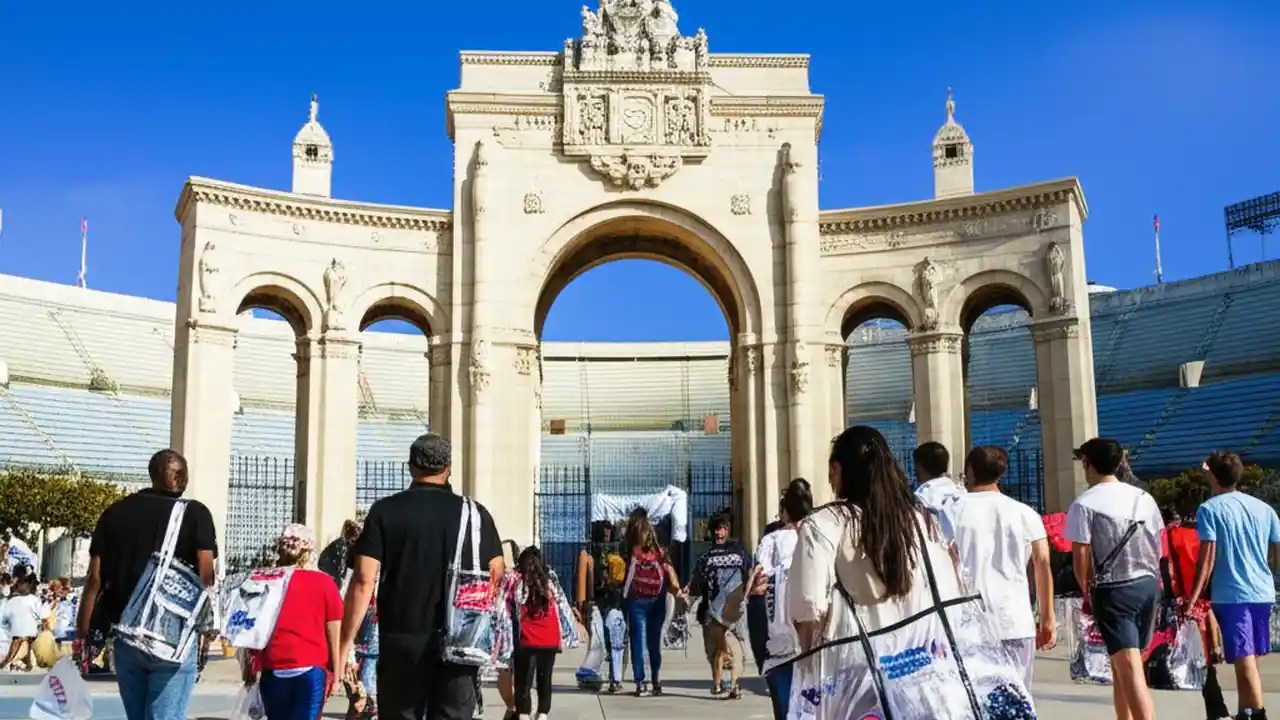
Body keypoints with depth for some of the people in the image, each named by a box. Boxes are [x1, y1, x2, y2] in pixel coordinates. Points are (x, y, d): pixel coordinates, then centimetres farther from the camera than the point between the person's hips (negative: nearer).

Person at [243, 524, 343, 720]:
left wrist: (252, 667, 11)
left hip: (272, 671, 2)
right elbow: (333, 632, -3)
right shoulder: (324, 582, -3)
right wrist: (336, 669, 3)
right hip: (311, 670, -2)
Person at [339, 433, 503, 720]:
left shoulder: (385, 511, -2)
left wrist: (346, 644, -5)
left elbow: (364, 580, -8)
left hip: (401, 642, -1)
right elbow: (496, 576, 4)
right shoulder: (474, 513, 2)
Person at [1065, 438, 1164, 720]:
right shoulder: (1143, 497, 8)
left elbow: (1081, 558, -12)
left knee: (1129, 669, -10)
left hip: (1113, 591, -6)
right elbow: (1157, 547, 12)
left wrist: (1087, 590, 5)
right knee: (1124, 666, 19)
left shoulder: (1084, 504, -10)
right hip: (1148, 585, 6)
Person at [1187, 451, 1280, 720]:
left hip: (1230, 595, -5)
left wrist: (1194, 597, -11)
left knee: (1244, 660, -5)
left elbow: (1207, 557, -12)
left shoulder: (1209, 509, -5)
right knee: (1247, 658, 18)